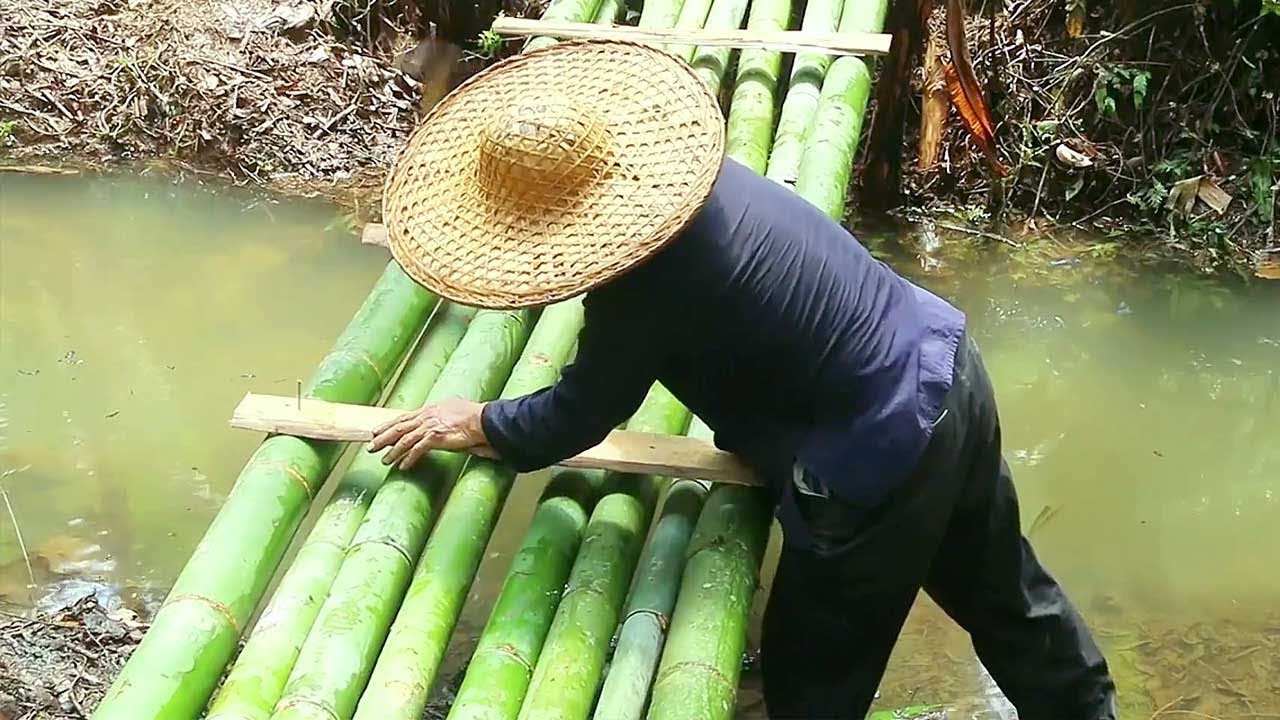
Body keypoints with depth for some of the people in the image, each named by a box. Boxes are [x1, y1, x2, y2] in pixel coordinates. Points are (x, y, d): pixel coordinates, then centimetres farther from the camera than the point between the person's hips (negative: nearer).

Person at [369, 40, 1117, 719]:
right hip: (942, 363, 9)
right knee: (1003, 591, 30)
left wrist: (477, 423, 7)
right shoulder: (683, 170, -2)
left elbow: (577, 418, -10)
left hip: (880, 460, -8)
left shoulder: (643, 289, -26)